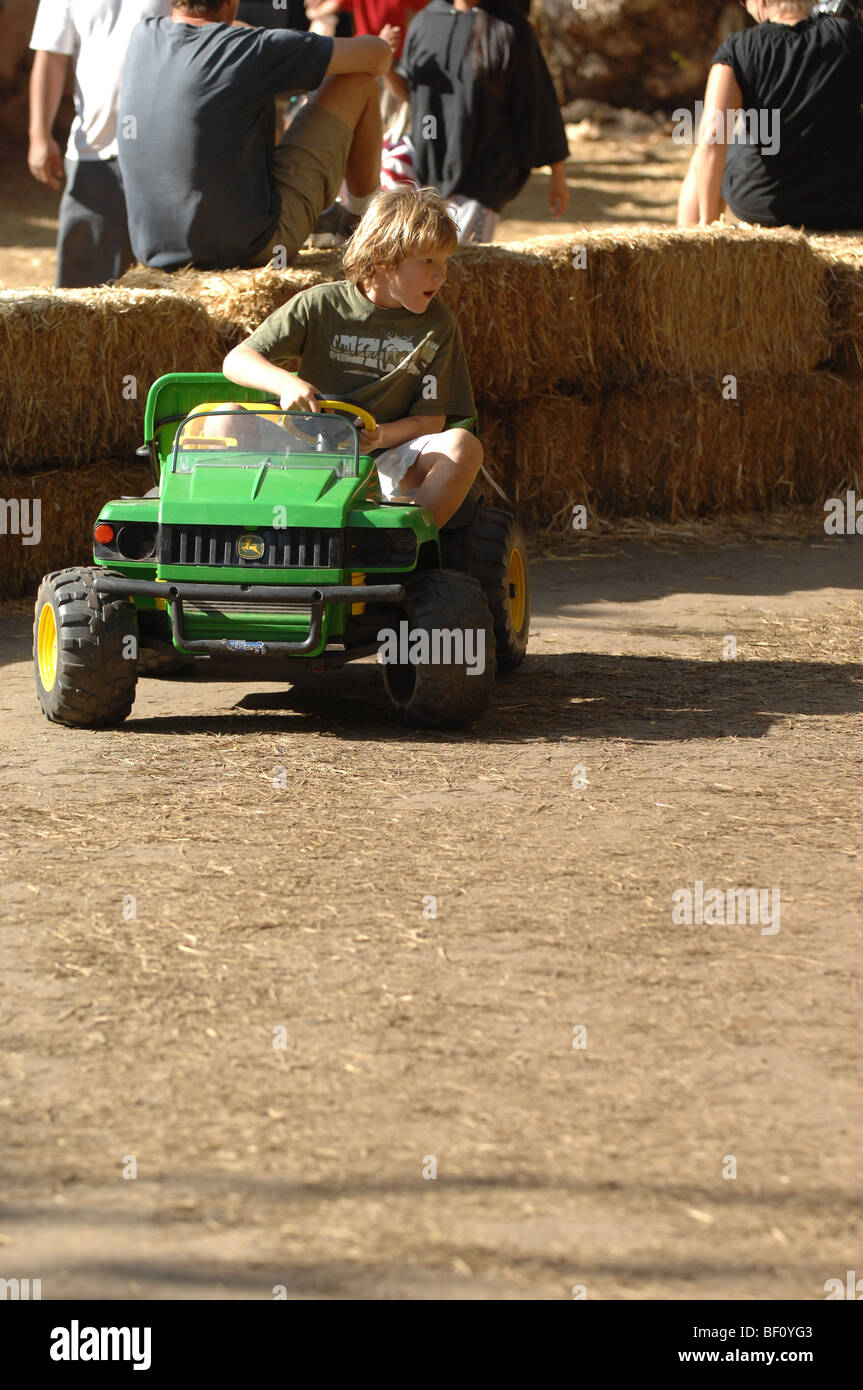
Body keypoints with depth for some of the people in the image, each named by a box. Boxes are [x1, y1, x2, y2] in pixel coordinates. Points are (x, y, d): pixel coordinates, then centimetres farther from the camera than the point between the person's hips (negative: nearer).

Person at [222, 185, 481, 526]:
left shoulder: (437, 326, 5)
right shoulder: (319, 306, 1)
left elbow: (432, 419, 2)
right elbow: (236, 361, -3)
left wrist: (381, 436, -20)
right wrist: (286, 382, -25)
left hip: (385, 463, 1)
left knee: (463, 446, -28)